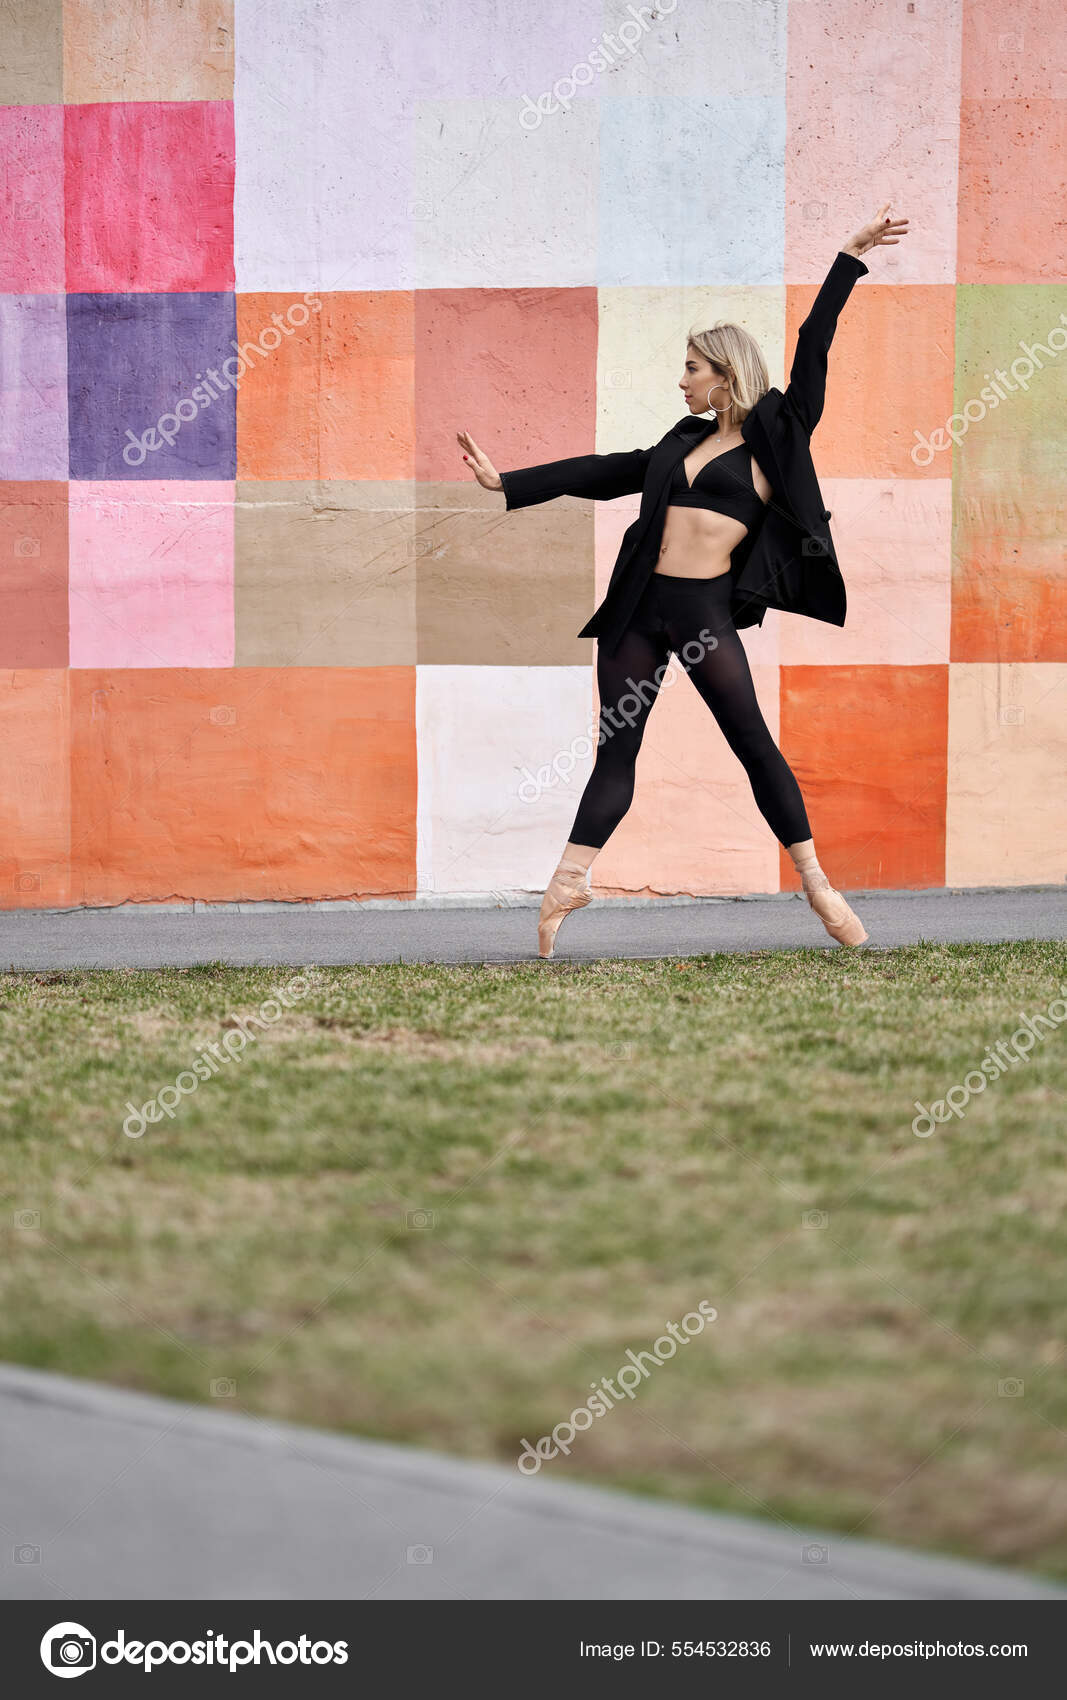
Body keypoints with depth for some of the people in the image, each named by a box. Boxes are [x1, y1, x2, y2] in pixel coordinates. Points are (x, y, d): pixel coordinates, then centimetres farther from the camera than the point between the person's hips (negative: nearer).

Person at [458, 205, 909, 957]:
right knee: (617, 748, 5)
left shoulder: (773, 437, 3)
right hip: (641, 608, 5)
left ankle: (818, 886, 0)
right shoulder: (681, 443, 17)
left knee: (755, 743, -5)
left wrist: (851, 258, 0)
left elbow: (813, 350, 1)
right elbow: (603, 473, 20)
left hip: (707, 609, -5)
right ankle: (571, 880, 3)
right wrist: (508, 484, 18)